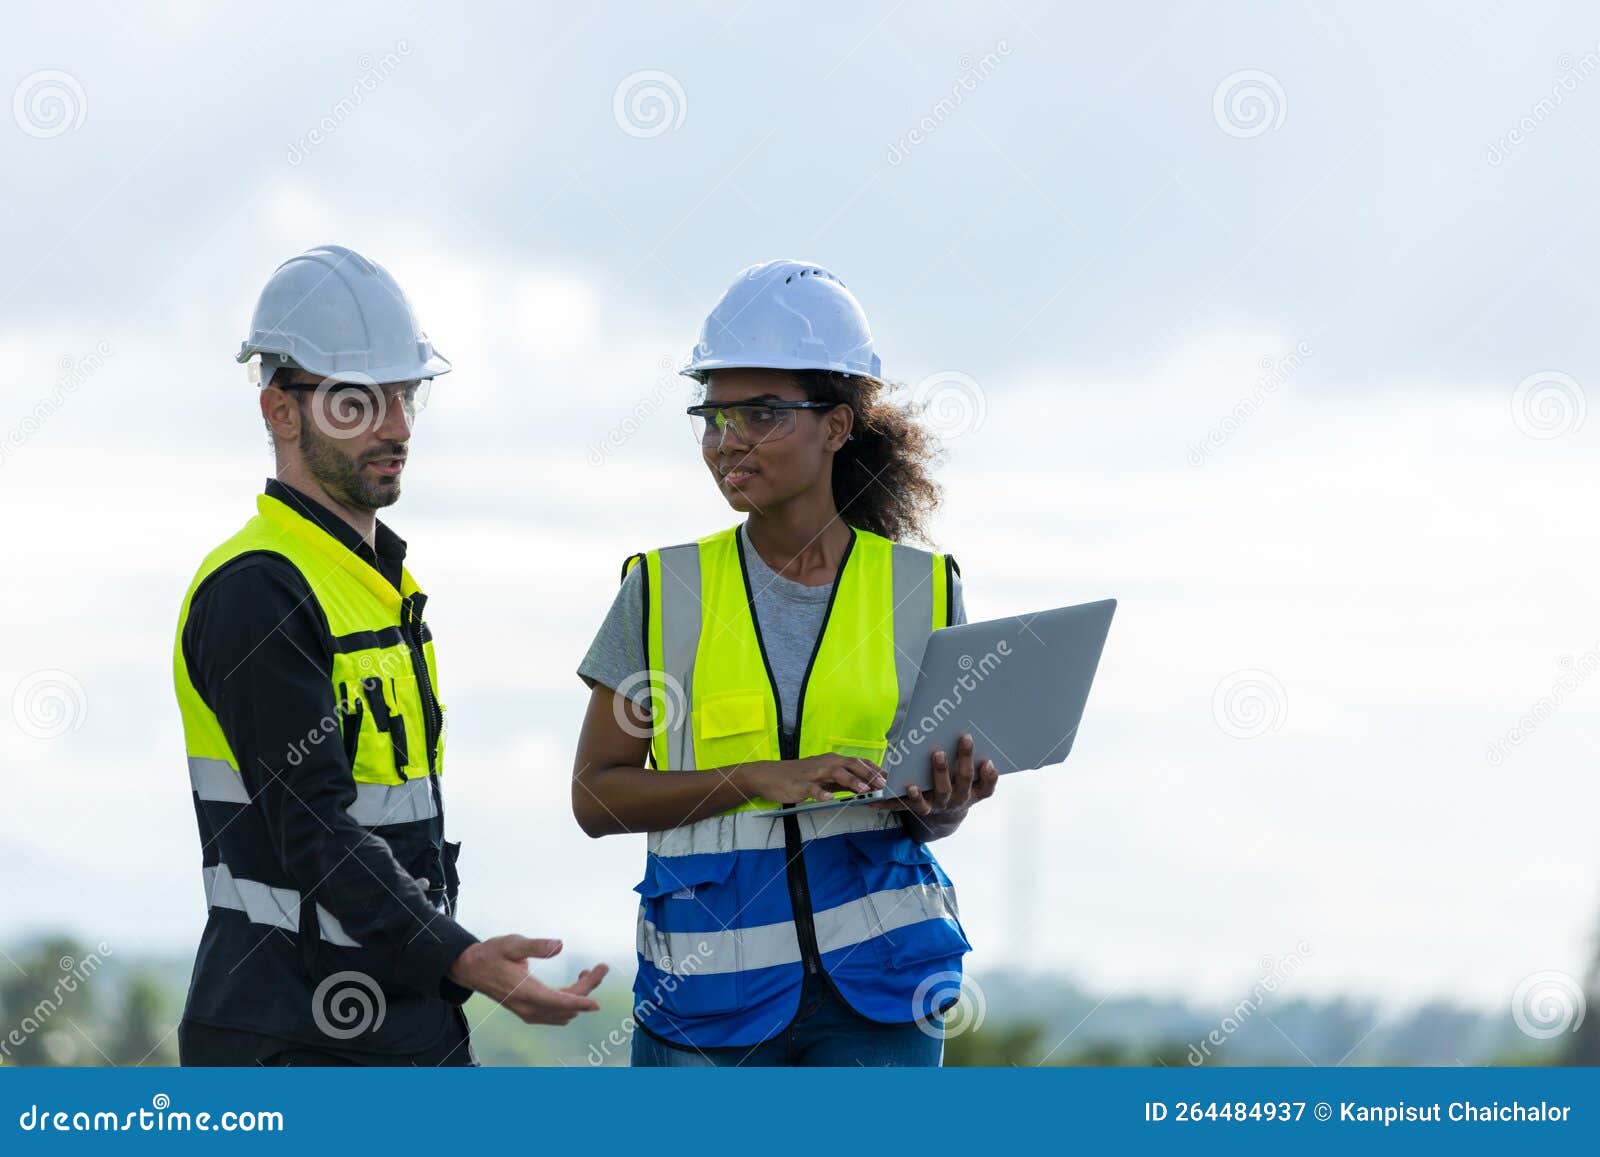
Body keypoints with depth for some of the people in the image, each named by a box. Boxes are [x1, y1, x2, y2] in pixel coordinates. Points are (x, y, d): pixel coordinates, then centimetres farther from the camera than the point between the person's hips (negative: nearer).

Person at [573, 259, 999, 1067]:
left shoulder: (920, 590, 5)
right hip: (710, 987, 0)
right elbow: (595, 796, -1)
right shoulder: (664, 591, 2)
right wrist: (758, 778, -15)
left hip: (874, 977, 0)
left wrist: (941, 805, -11)